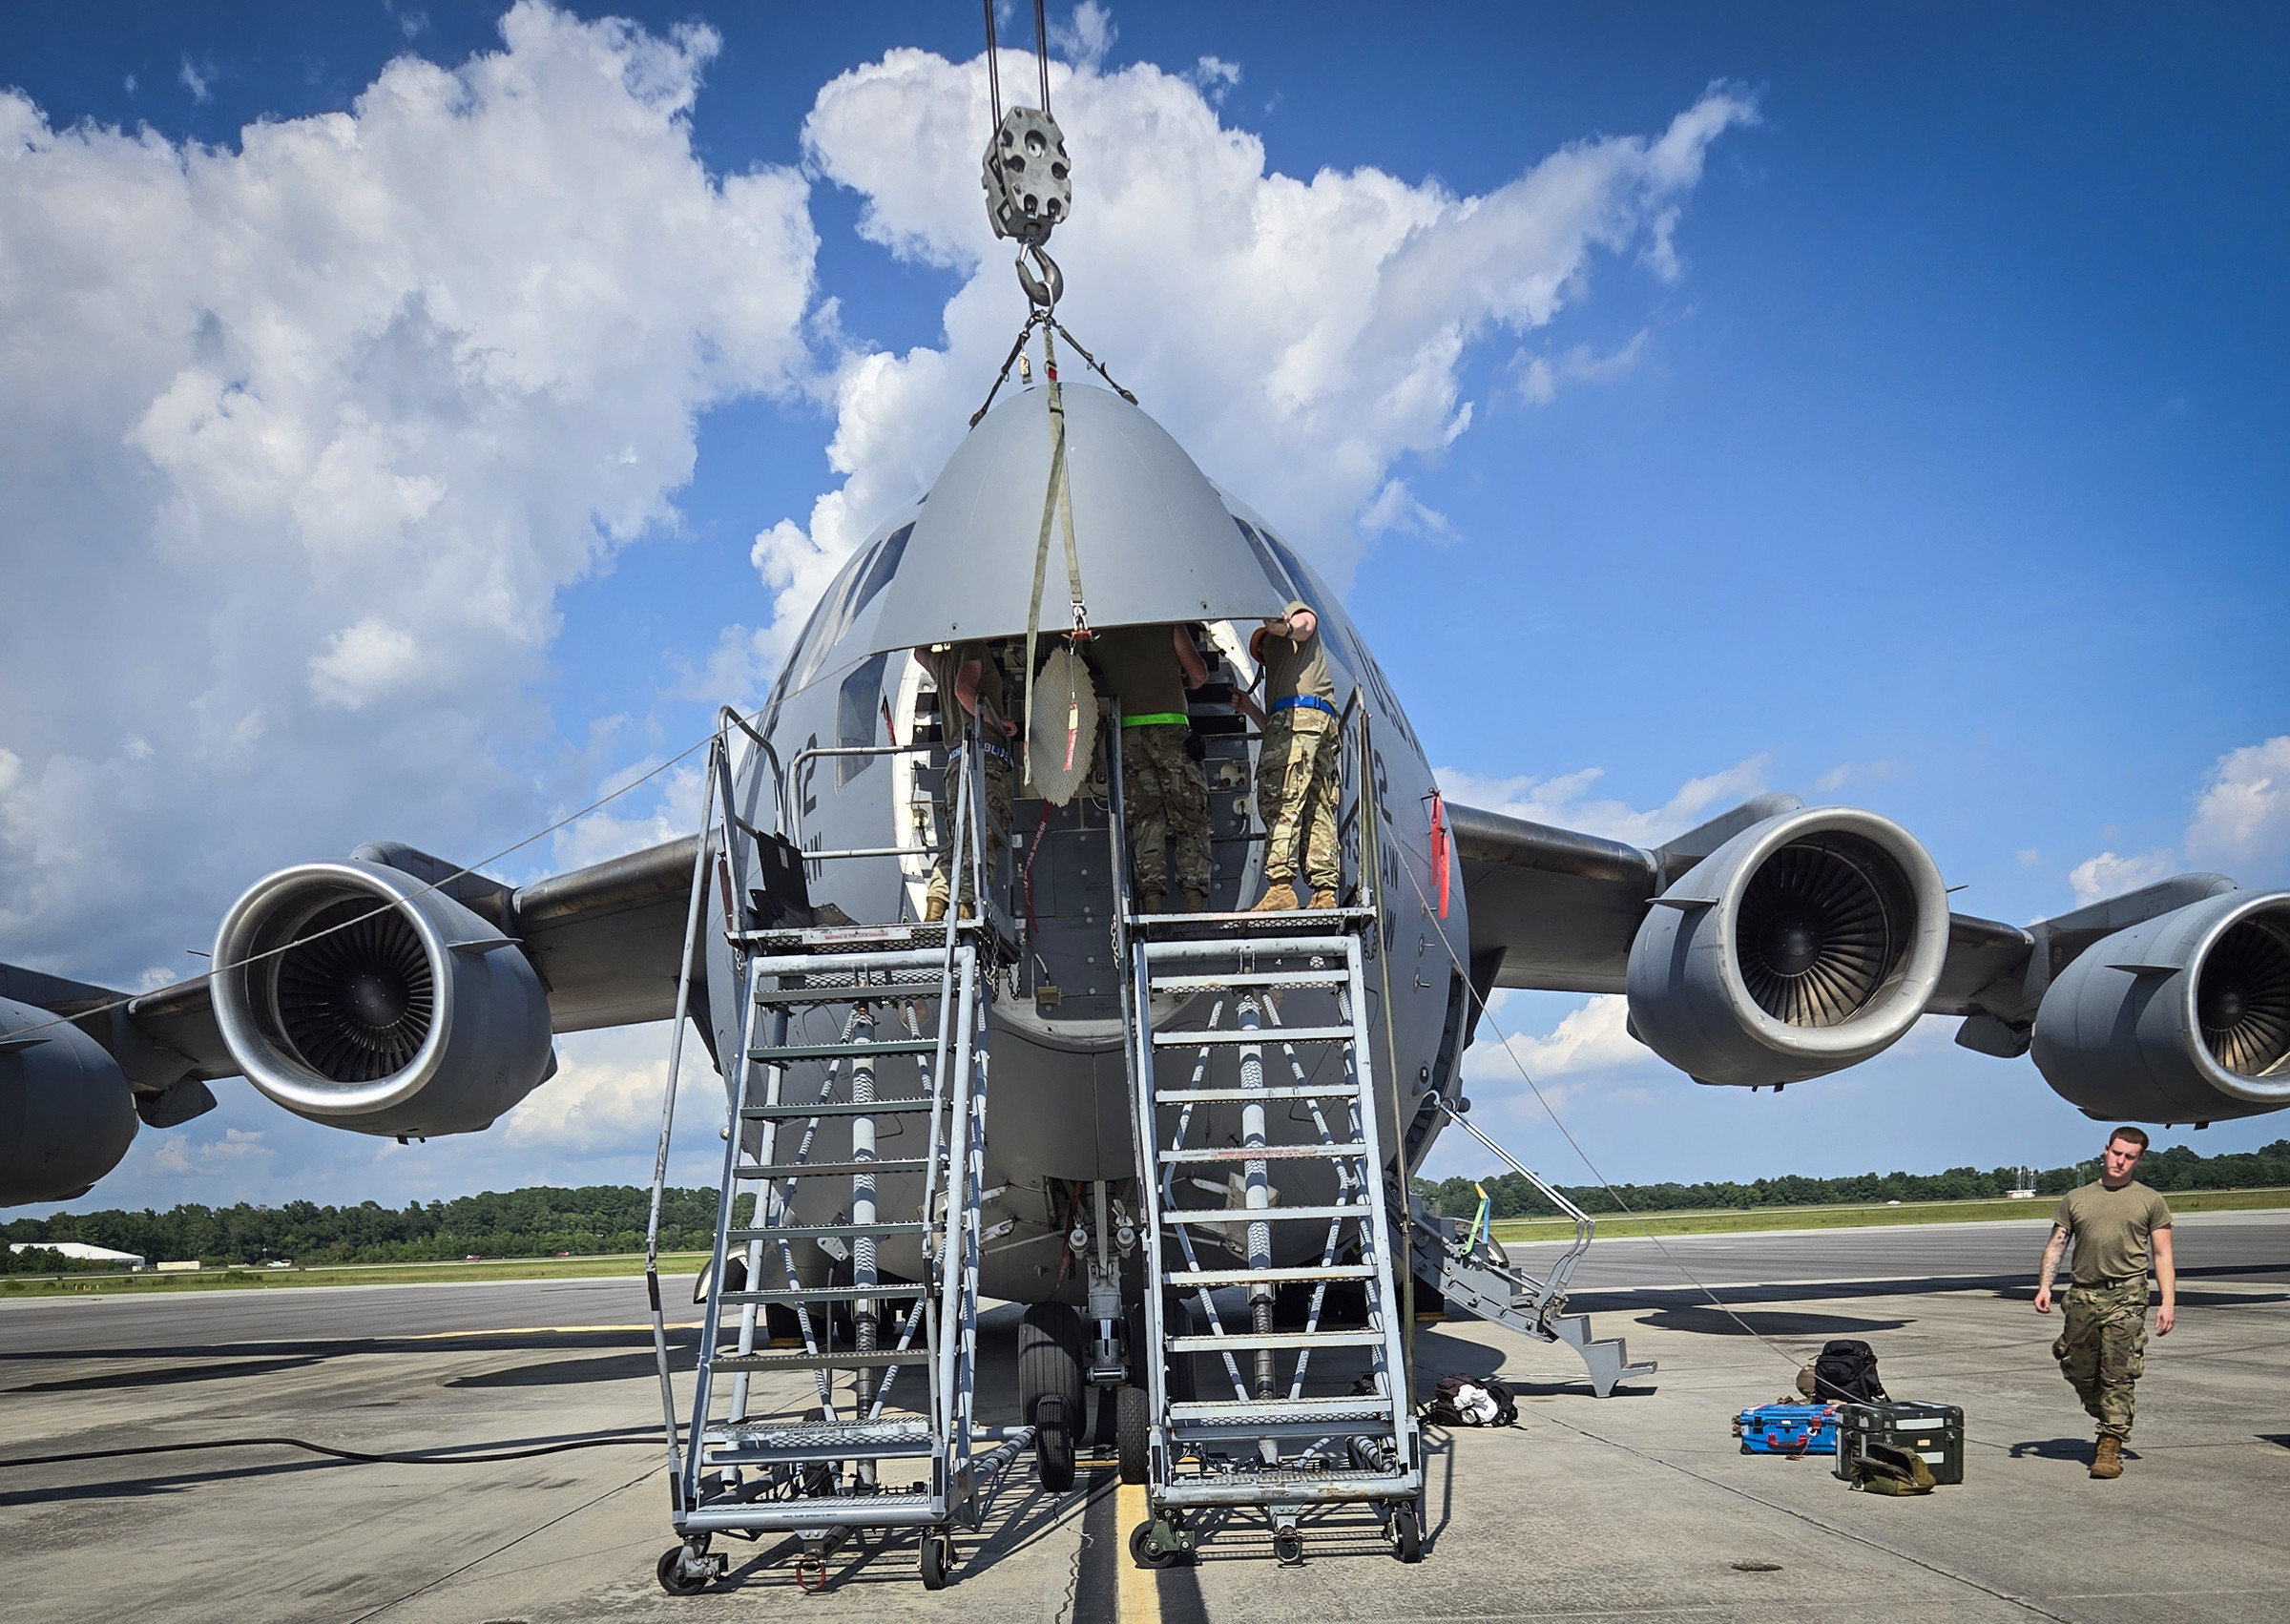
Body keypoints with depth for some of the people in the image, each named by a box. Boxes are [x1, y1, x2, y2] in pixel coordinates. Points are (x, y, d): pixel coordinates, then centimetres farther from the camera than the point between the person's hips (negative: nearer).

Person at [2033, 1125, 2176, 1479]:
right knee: (2081, 1373, 8)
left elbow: (2163, 1255, 7)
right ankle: (2109, 1423, 30)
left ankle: (2111, 1446, 0)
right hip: (2082, 1296, 3)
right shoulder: (2075, 1199, 14)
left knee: (2117, 1376, -7)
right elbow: (2056, 1245, 12)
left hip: (2126, 1297, -3)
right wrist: (2044, 1286, -2)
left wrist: (2168, 1302, -3)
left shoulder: (2150, 1201, 10)